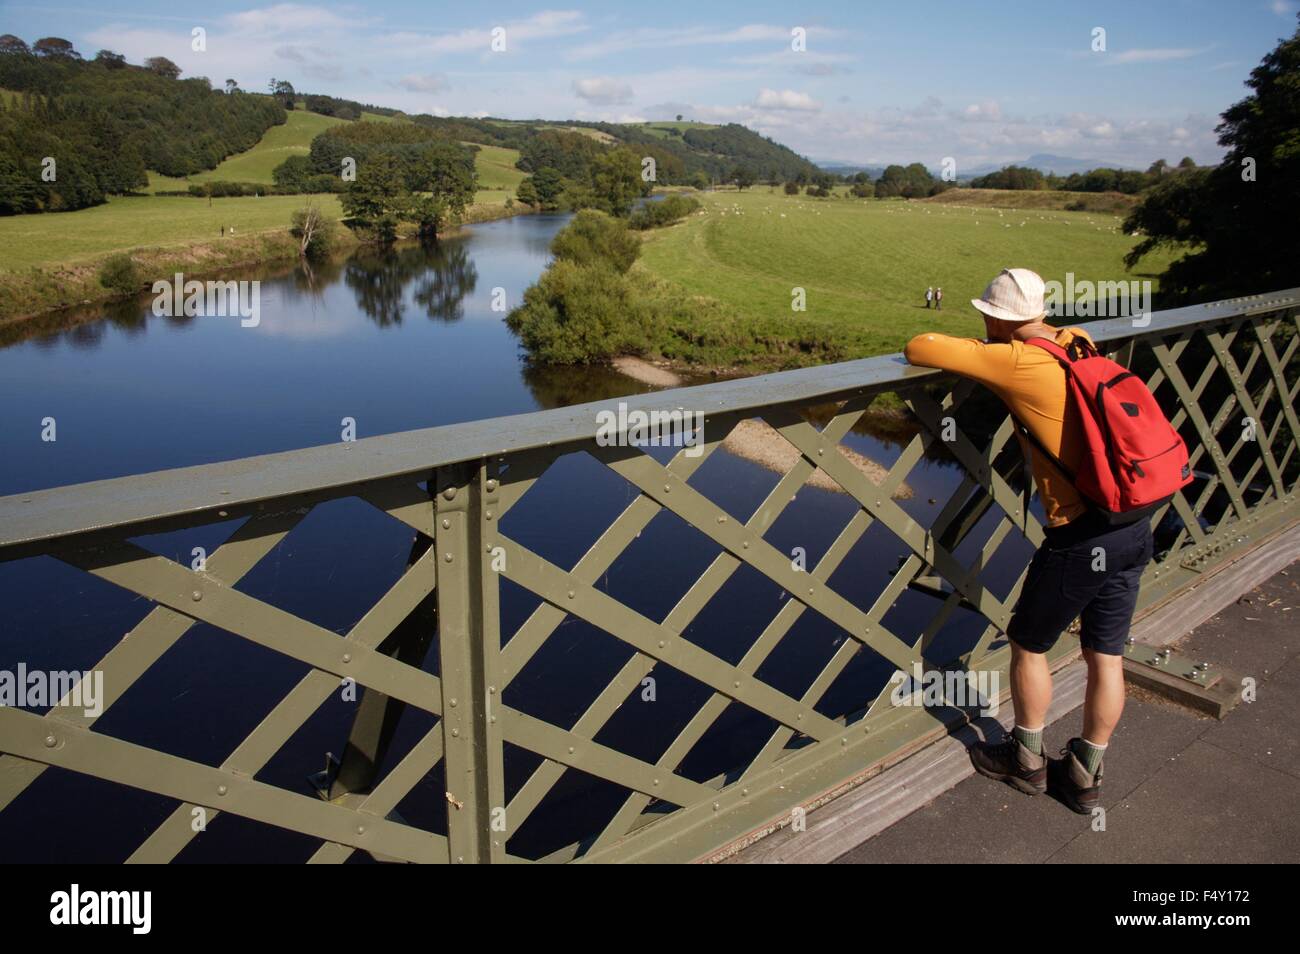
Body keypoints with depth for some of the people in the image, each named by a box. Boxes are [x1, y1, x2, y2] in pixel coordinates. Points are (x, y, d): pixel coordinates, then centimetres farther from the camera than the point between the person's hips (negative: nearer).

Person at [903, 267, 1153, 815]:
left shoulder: (1014, 362, -14)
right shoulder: (1076, 342, 9)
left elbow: (919, 349, -13)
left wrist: (953, 352, 10)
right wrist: (985, 355, 22)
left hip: (1081, 536, -7)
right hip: (1135, 526, 8)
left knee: (1028, 645, 14)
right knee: (1106, 657, 15)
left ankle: (1027, 761, 31)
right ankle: (1085, 776, 31)